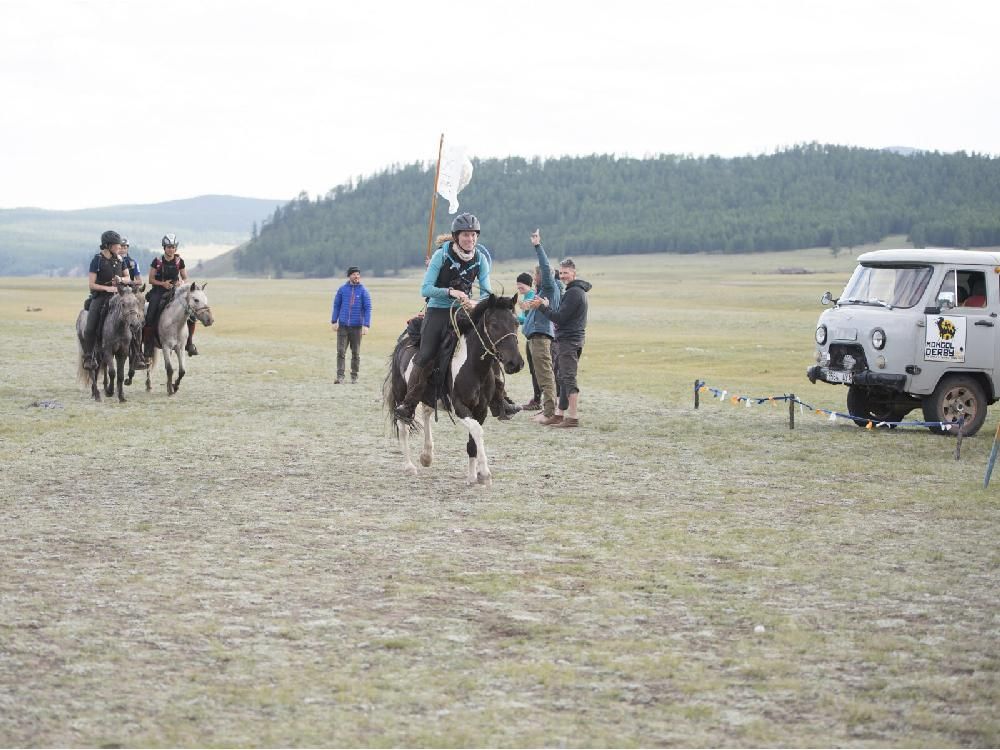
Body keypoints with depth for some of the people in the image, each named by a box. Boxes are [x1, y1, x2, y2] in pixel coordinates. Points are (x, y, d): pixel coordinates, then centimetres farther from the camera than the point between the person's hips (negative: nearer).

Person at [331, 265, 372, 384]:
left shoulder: (363, 291, 1)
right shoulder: (342, 290, 4)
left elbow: (368, 309, -1)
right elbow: (336, 306, 10)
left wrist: (366, 325, -10)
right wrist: (334, 321, 2)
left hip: (356, 327, -1)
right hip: (343, 325, 1)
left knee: (356, 353, 6)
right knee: (341, 351, -7)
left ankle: (354, 376, 14)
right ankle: (340, 376, -8)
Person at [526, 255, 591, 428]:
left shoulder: (574, 293, -16)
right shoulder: (575, 291, 19)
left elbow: (560, 317, -19)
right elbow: (563, 315, 19)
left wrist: (541, 307, -12)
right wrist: (546, 305, 9)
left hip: (569, 341, -11)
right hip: (566, 340, 11)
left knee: (569, 378, -11)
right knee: (563, 378, 15)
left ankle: (572, 417, -12)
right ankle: (561, 414, 21)